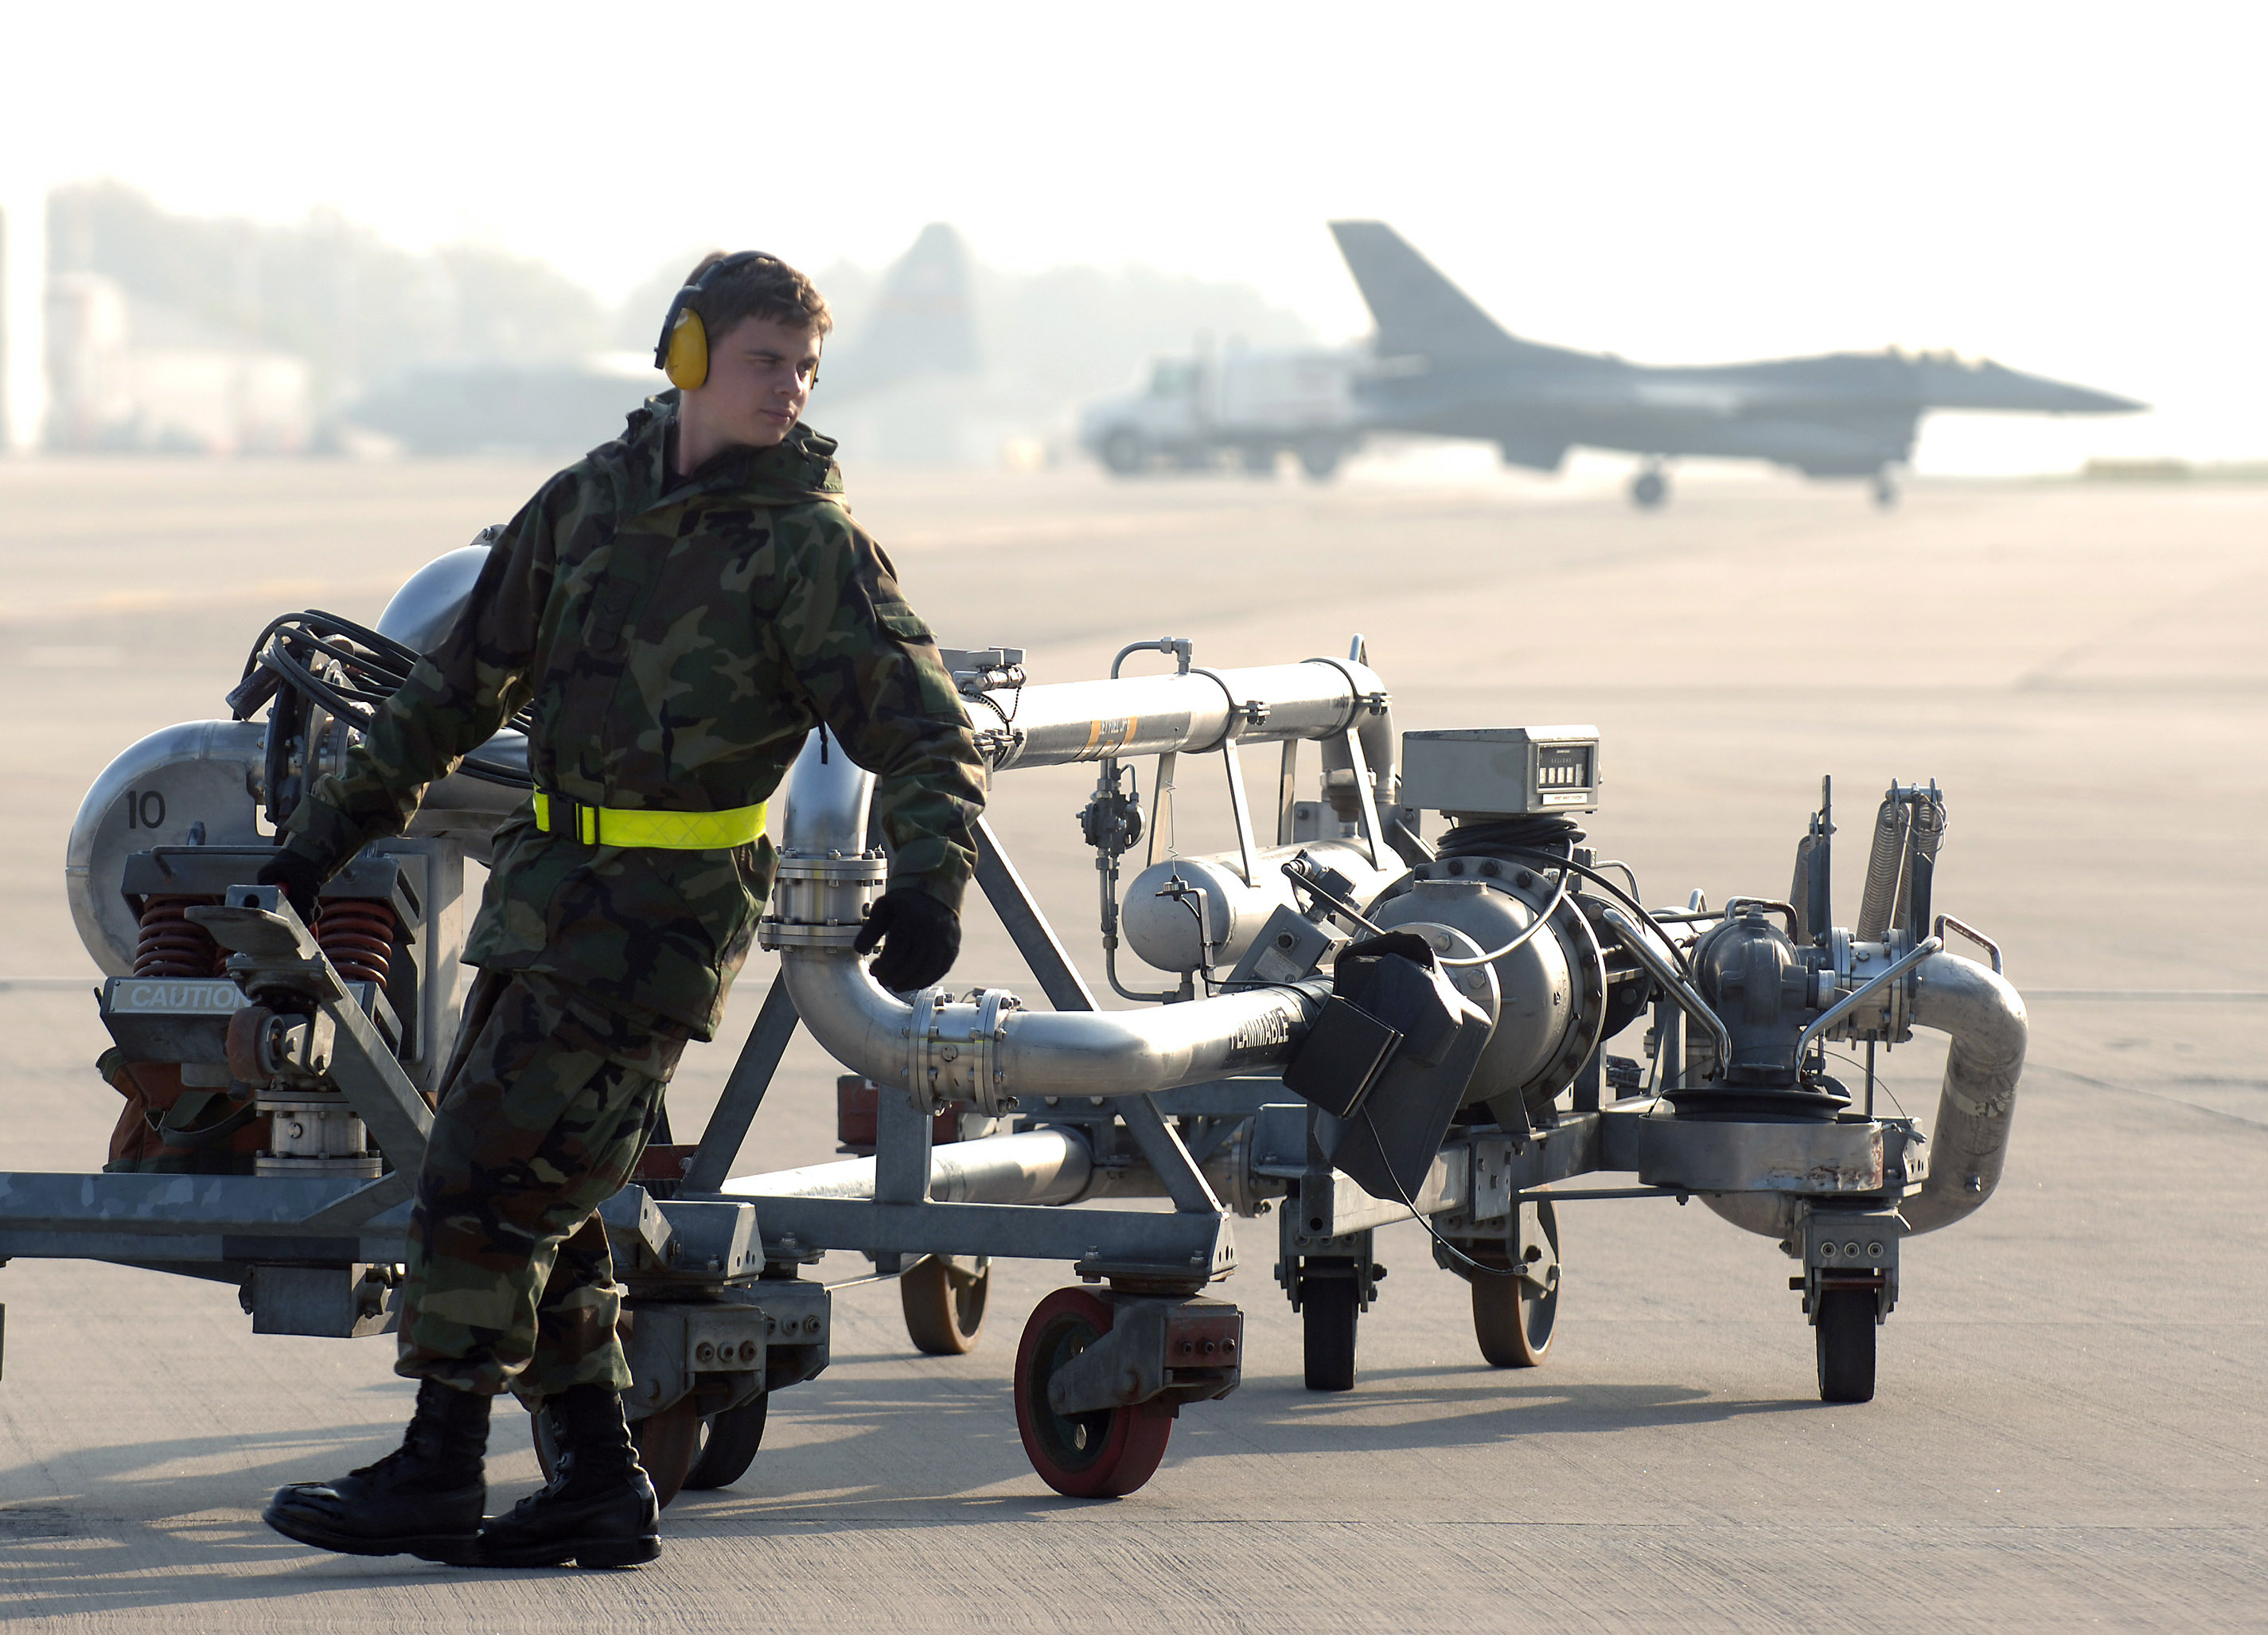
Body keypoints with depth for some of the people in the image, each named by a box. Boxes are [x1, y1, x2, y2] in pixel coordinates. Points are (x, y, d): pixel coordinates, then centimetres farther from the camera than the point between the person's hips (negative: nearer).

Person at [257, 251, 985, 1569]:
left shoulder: (813, 545, -9)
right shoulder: (592, 499, 9)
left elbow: (928, 732, -13)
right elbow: (466, 681, 19)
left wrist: (931, 878, -31)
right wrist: (339, 820, 21)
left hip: (664, 916, -7)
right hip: (548, 888, 7)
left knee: (486, 1176, -7)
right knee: (533, 1199, 8)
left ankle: (437, 1478, 2)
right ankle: (602, 1485, 15)